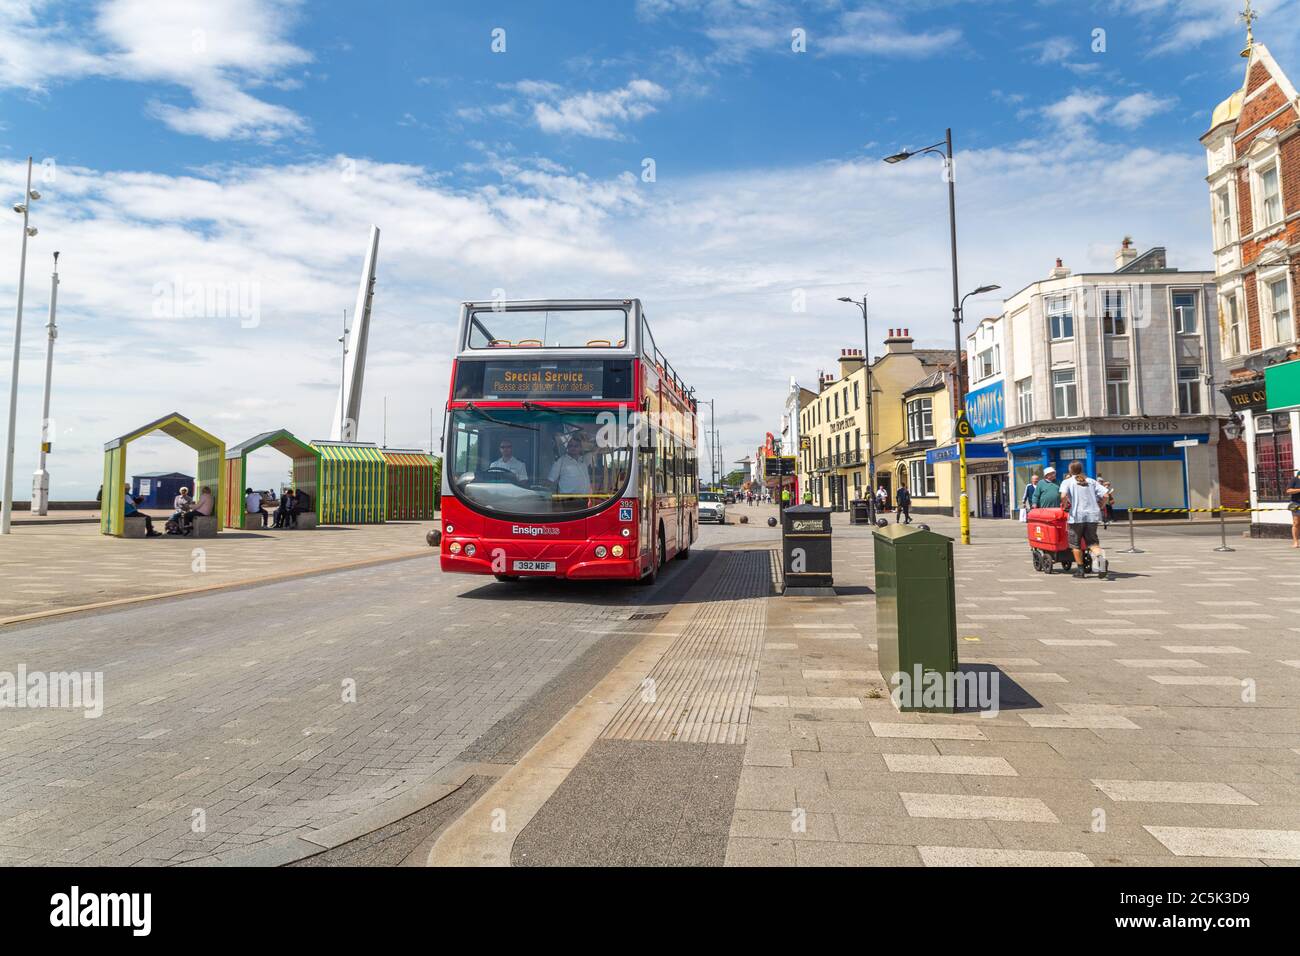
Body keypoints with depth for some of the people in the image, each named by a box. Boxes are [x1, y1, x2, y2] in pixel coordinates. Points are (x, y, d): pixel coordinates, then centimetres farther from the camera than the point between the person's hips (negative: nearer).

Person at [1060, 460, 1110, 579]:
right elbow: (1105, 495, 4)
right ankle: (1100, 555, -23)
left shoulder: (1068, 482, 2)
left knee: (1075, 544, 10)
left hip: (1076, 516, -3)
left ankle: (1080, 569, 12)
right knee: (1092, 541, 8)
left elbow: (1063, 496, -17)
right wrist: (1098, 507, 16)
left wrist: (1064, 505, 0)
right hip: (1092, 515, 3)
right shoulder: (1091, 481, 14)